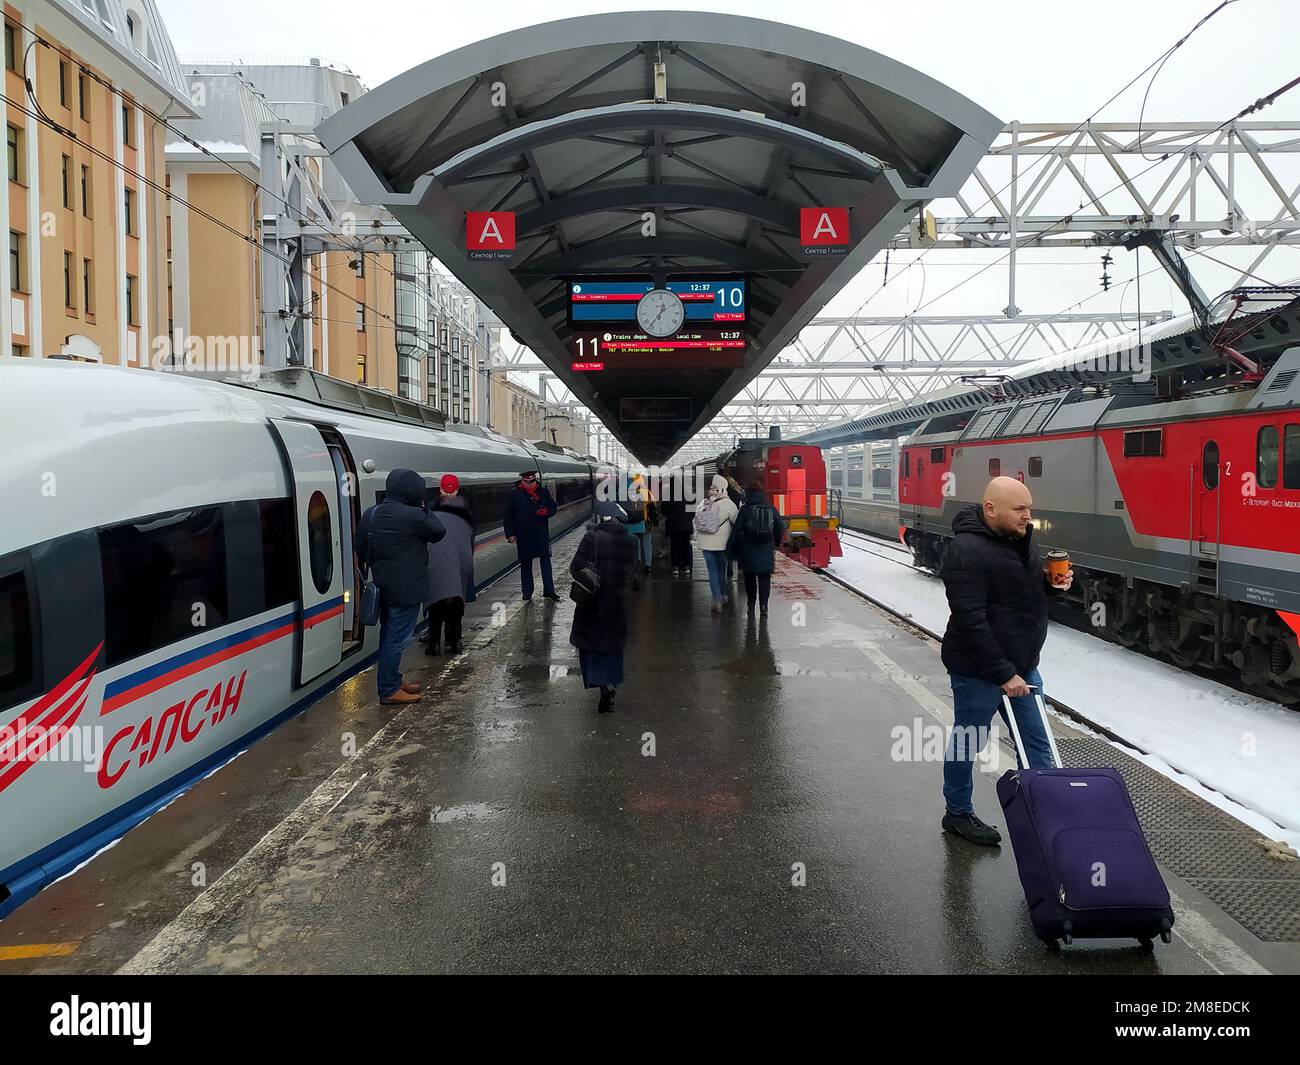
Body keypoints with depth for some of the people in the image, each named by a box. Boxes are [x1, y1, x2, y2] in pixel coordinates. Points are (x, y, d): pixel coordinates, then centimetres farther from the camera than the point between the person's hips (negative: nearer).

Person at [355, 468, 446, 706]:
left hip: (383, 586, 8)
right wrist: (423, 509, 3)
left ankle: (392, 682, 29)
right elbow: (438, 532, -4)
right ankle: (389, 690, 5)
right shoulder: (413, 516, -19)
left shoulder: (370, 515, 4)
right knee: (397, 637, -1)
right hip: (407, 589, -8)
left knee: (389, 635, 17)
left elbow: (361, 552, 8)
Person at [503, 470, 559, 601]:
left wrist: (546, 511, -12)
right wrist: (510, 534, -5)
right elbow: (509, 515, 0)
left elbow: (553, 507, 11)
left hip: (542, 533, 1)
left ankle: (549, 591, 8)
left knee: (545, 561, 2)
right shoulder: (514, 494, -2)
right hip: (524, 536, -1)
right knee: (525, 563, 7)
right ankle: (527, 593, 17)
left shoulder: (543, 491, 4)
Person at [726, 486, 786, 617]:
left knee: (750, 579, 13)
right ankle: (763, 605, -8)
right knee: (765, 580, 4)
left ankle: (751, 605, 18)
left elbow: (736, 531, -6)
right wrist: (776, 543, 23)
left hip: (748, 553, -1)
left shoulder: (745, 510, -6)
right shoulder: (771, 509, 2)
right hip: (767, 553, 1)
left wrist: (731, 551, -1)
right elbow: (781, 528, 7)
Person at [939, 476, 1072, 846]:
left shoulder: (1018, 538, 6)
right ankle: (957, 813, 28)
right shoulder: (966, 551, -23)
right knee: (967, 742, 10)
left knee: (1037, 743, 13)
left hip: (1021, 665, 8)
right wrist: (1004, 675, -24)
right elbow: (971, 621, -26)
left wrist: (1052, 582, -1)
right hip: (979, 671, -8)